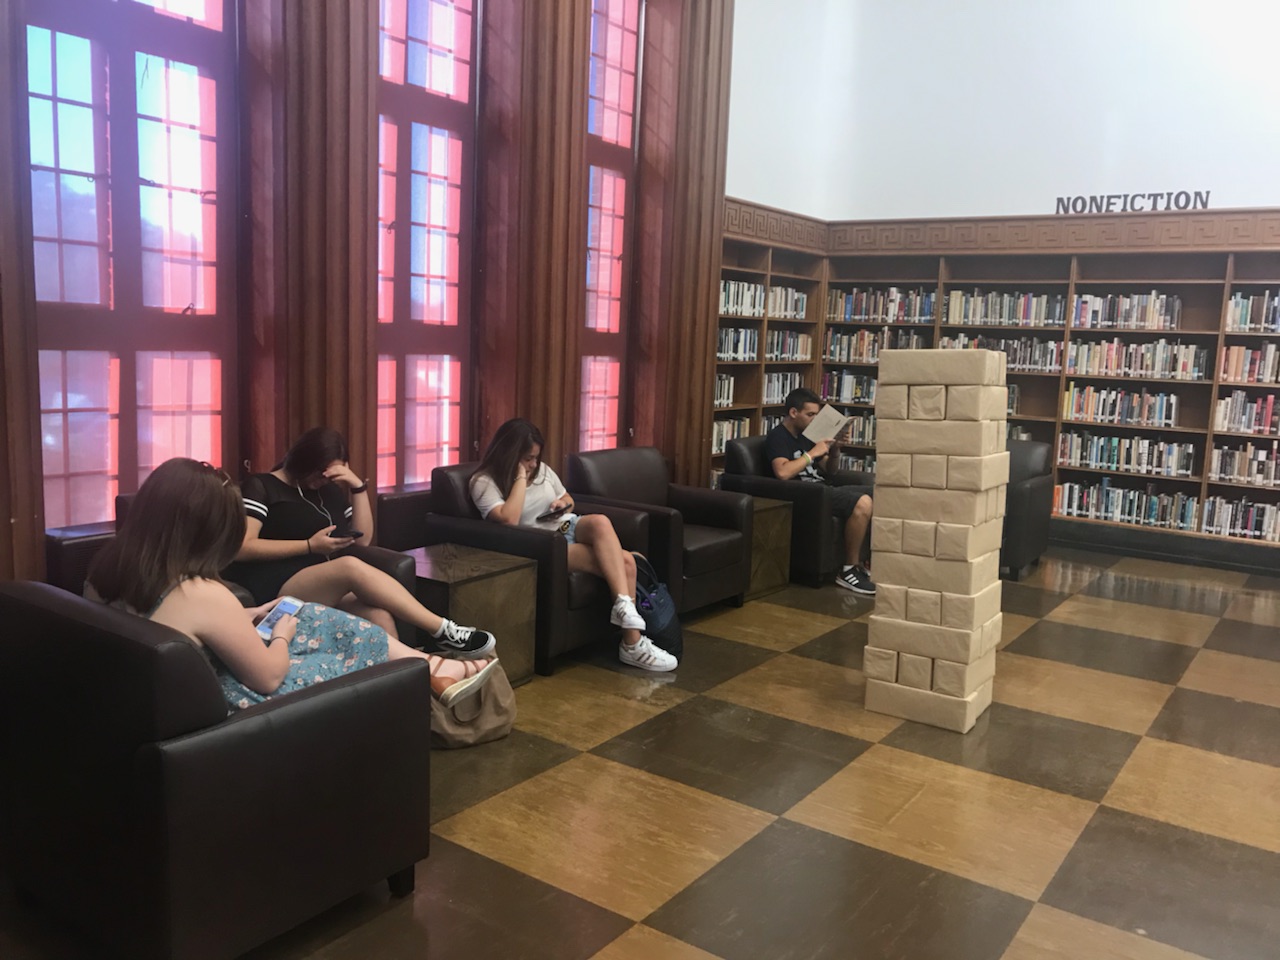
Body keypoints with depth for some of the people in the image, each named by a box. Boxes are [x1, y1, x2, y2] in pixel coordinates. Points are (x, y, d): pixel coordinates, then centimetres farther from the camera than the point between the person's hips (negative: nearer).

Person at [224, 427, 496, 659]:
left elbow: (363, 539, 17)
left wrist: (358, 487, 5)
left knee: (378, 614, -30)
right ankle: (444, 632, -32)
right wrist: (310, 545, -11)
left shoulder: (330, 490, 21)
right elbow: (241, 548, -8)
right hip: (275, 589, -5)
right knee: (351, 566, -34)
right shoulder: (260, 486, 5)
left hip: (326, 588, 6)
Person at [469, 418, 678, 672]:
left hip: (569, 527, 6)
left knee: (600, 522, -32)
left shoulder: (541, 469, 12)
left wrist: (564, 504, 1)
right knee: (615, 563, -28)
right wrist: (520, 477, -17)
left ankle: (625, 606, -34)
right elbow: (509, 520, -24)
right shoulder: (484, 481, -7)